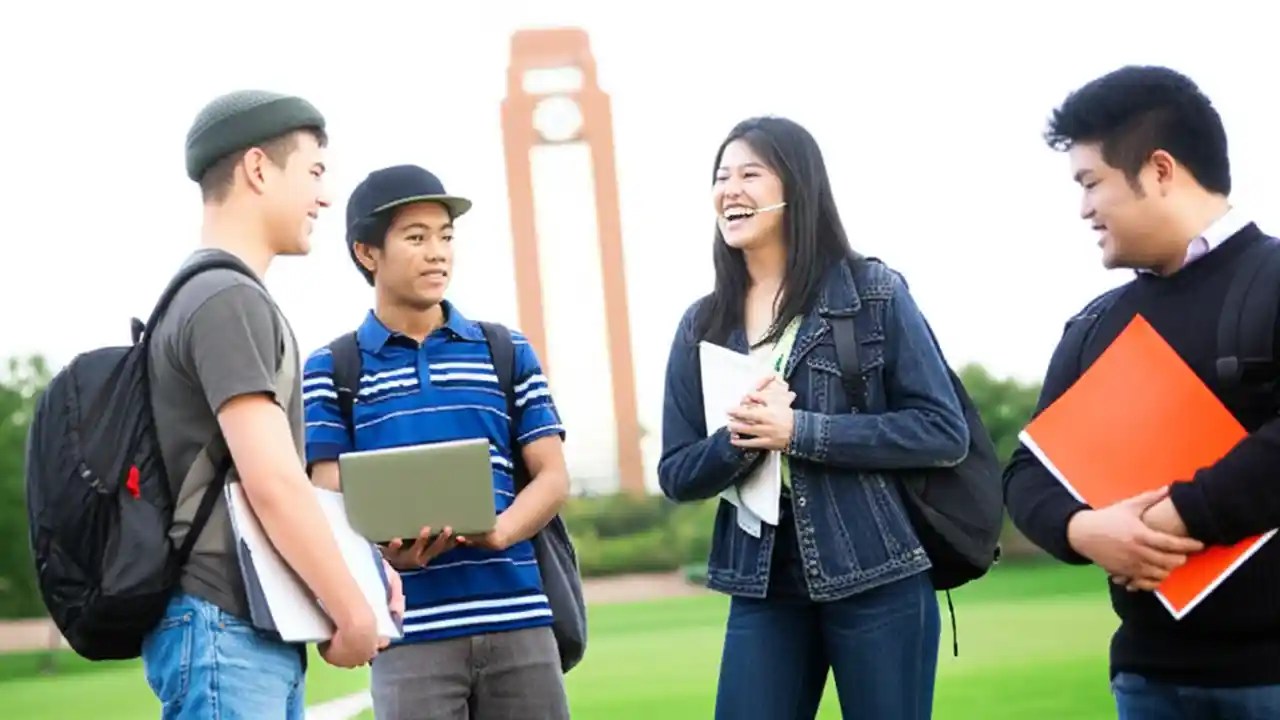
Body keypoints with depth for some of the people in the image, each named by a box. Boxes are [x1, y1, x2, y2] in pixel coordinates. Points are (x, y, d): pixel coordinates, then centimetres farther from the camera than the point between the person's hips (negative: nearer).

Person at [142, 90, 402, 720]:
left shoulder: (215, 297, 19)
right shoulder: (228, 300, -12)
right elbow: (274, 482, -19)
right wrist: (354, 613, -11)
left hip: (262, 631, 10)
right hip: (222, 627, -10)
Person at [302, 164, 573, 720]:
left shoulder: (509, 353, 12)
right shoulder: (330, 370, 7)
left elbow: (552, 477, 8)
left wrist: (498, 532, -14)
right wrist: (381, 550, -22)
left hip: (518, 619, 2)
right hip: (411, 631, -2)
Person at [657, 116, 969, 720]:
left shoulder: (874, 295, -3)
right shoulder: (702, 325, 7)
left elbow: (945, 433, -9)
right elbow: (677, 473, 7)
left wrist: (798, 432, -17)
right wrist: (738, 441, -15)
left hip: (877, 579, -3)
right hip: (762, 587, 3)